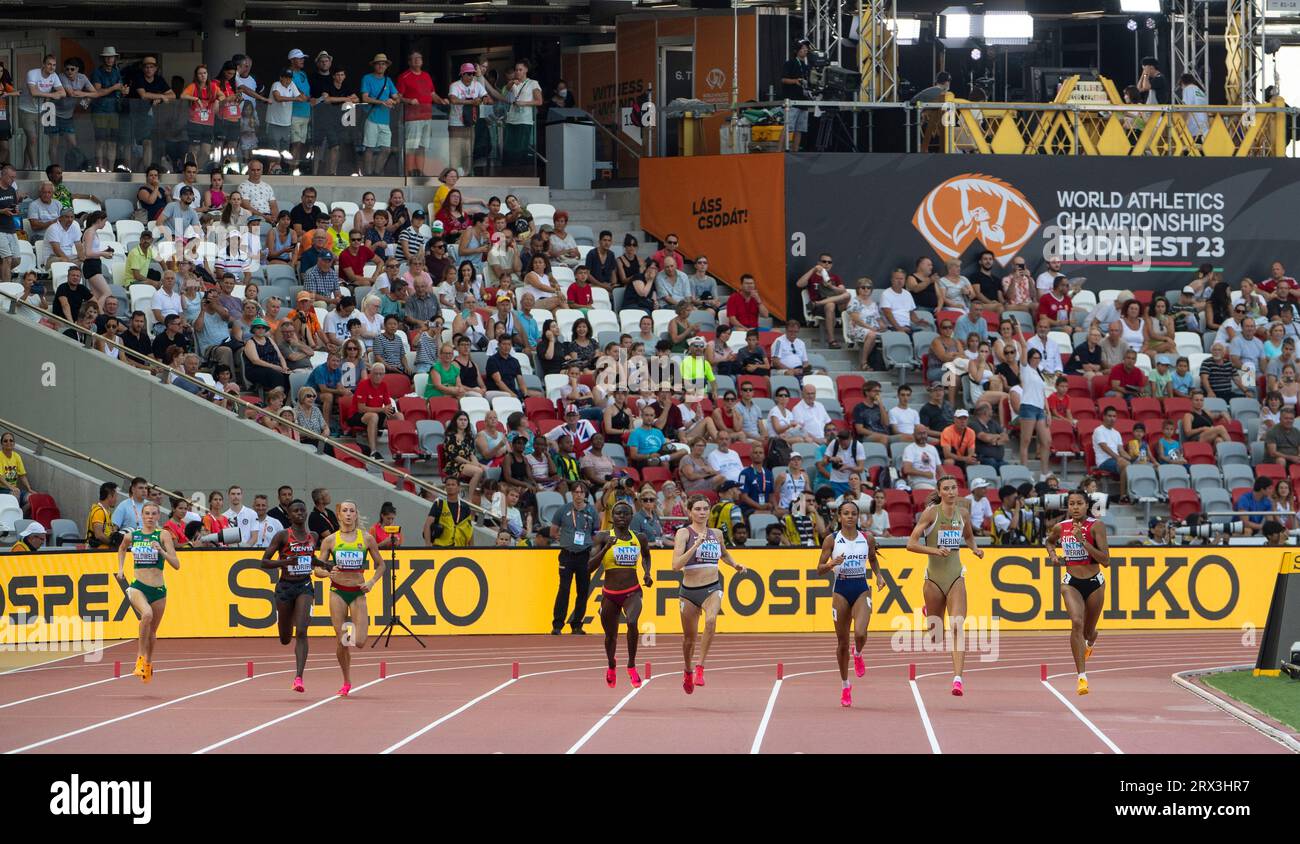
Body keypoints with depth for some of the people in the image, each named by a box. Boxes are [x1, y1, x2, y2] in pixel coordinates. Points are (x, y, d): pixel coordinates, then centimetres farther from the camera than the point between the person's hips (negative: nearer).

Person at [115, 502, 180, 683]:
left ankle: (148, 663, 40)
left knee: (152, 632, 13)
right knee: (147, 614, -32)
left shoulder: (163, 535, -5)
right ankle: (140, 658, -20)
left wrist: (161, 551, -23)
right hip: (137, 587, -1)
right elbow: (122, 549, 28)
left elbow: (176, 565, -10)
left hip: (158, 590, 1)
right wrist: (120, 568, 15)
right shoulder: (131, 535, 3)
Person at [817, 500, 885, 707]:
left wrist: (879, 575, 5)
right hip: (841, 591, 0)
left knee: (860, 633, -24)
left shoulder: (867, 539, 3)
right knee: (842, 642, 5)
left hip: (862, 590, 0)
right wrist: (832, 564, -21)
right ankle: (846, 686, 22)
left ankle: (858, 655, 14)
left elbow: (873, 559, 22)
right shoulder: (832, 540, -2)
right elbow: (819, 569, -1)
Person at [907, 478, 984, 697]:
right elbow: (911, 543, -11)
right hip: (934, 577, -2)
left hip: (956, 577, 2)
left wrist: (975, 548, 6)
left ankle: (957, 678, -22)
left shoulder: (962, 514, 5)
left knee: (957, 628, -16)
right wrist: (934, 550, -25)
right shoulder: (931, 513, -8)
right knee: (936, 635, 10)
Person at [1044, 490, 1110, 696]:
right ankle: (1082, 676, -25)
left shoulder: (1096, 526, -13)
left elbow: (1105, 560, -19)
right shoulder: (1060, 528, -2)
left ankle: (1089, 644, 57)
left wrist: (1083, 541, -26)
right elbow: (1049, 541, 23)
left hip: (1094, 583, 0)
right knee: (1076, 623, -24)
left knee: (1088, 631, 16)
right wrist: (1052, 554, 2)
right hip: (1071, 583, 0)